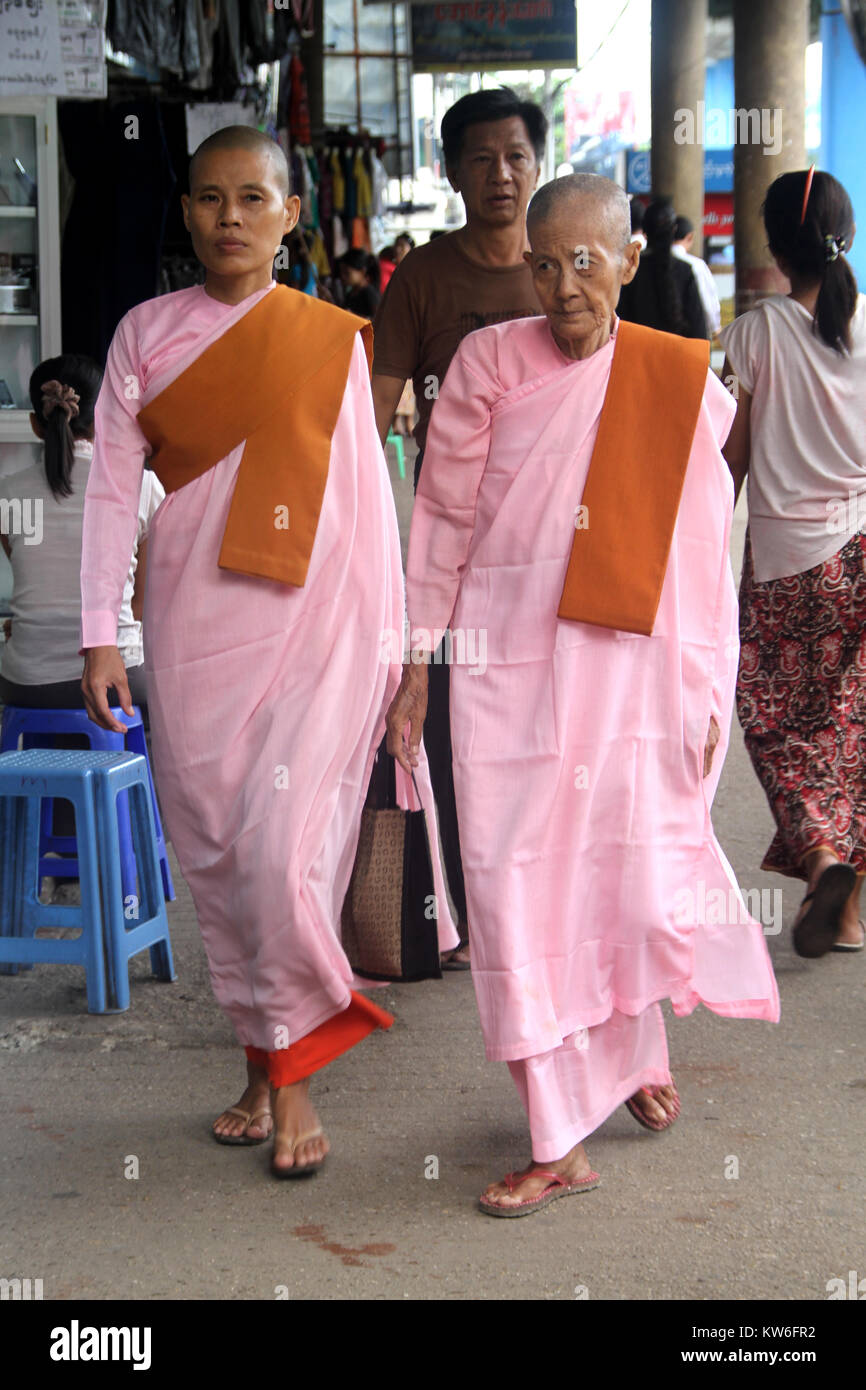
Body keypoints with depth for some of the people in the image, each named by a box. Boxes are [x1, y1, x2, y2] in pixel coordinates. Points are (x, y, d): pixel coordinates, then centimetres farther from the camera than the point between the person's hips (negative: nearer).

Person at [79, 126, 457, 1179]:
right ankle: (261, 1060, 22)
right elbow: (110, 488, 6)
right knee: (212, 849, 6)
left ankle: (294, 1073, 4)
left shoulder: (333, 338, 4)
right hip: (194, 622, 2)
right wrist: (99, 637, 0)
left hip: (313, 618, -2)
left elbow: (367, 493, 7)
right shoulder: (147, 333, 7)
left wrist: (389, 640, 5)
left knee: (283, 847, -13)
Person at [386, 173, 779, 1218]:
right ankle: (559, 1144, 10)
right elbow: (442, 522, 4)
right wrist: (414, 673, 3)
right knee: (520, 887, -2)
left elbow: (703, 552, 5)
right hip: (510, 669, 0)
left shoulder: (681, 384, 2)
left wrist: (713, 693, 3)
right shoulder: (489, 363, -1)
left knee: (636, 879, 5)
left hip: (635, 670, 1)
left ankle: (637, 1047, 39)